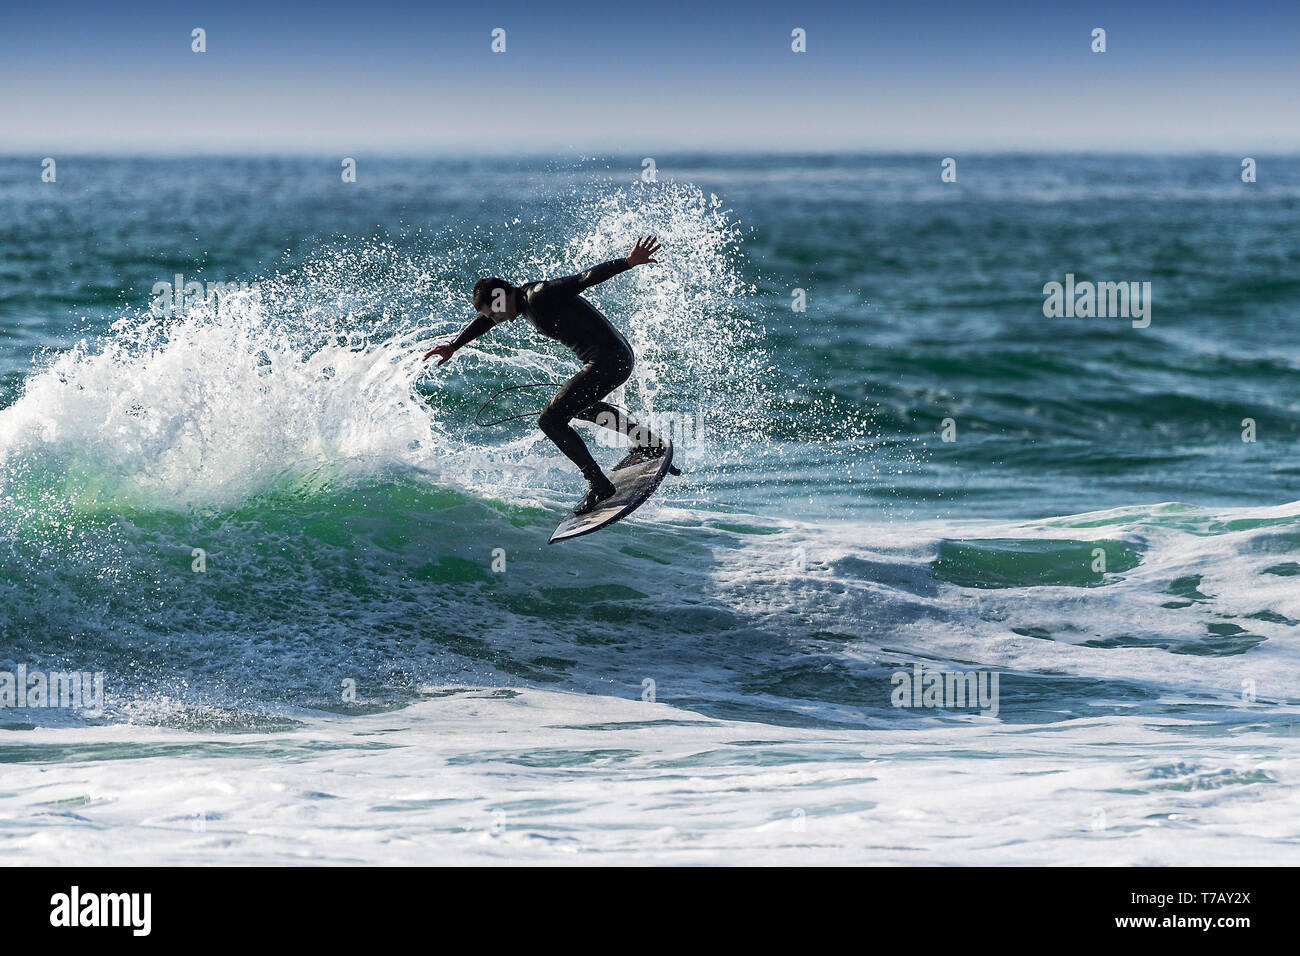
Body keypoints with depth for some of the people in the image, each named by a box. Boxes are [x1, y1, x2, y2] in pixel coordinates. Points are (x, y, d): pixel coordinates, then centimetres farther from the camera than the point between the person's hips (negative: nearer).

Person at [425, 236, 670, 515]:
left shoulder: (539, 296, -15)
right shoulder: (525, 296, 12)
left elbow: (585, 278, -25)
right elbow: (483, 321, 27)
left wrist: (629, 262, -34)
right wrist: (453, 346, 30)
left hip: (607, 362, -10)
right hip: (621, 358, 10)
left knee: (550, 420, -9)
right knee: (577, 405, 35)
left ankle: (599, 484, -11)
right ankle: (648, 442, 32)